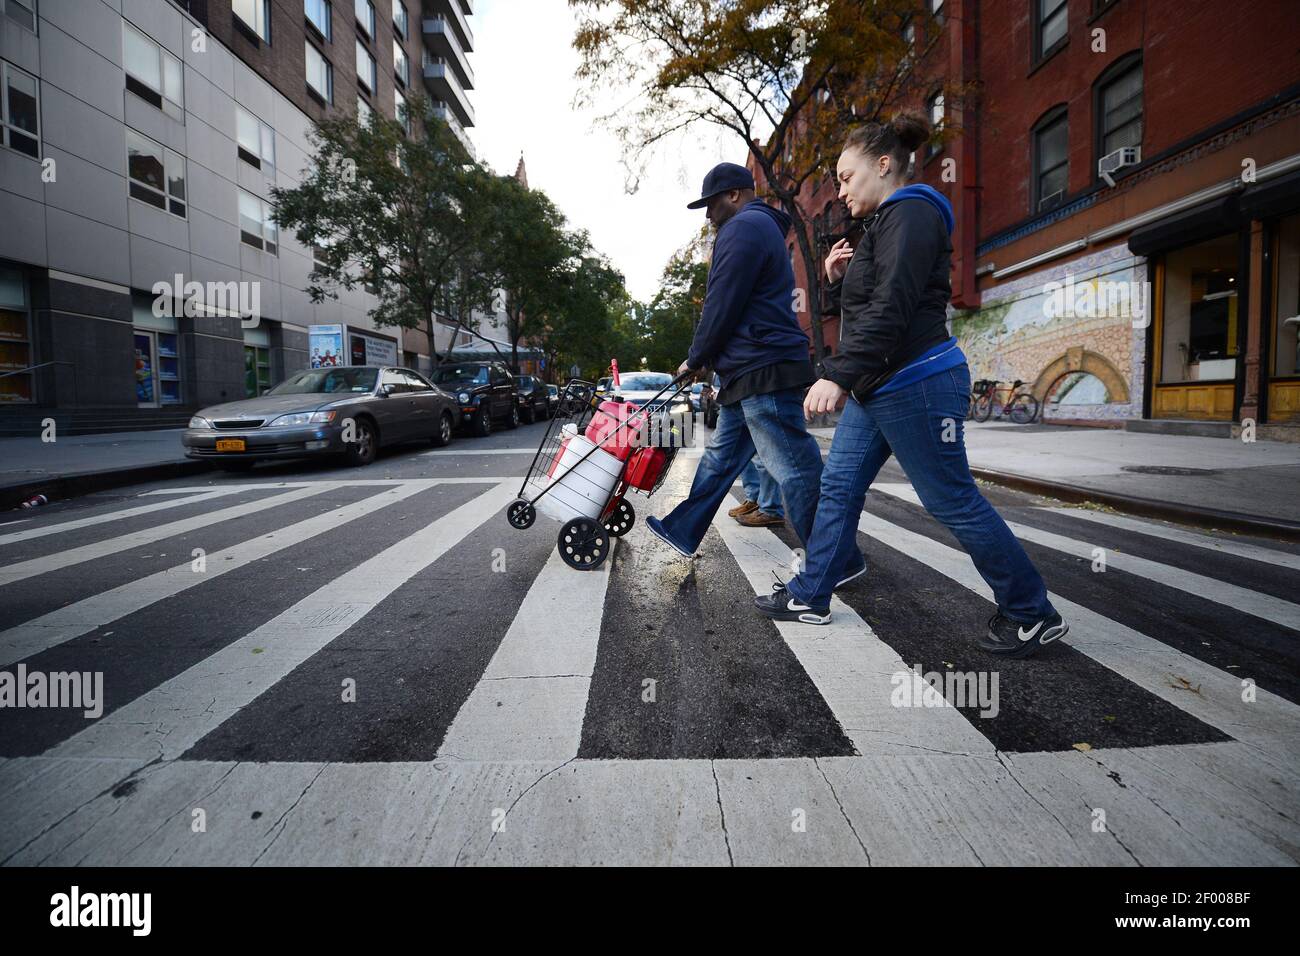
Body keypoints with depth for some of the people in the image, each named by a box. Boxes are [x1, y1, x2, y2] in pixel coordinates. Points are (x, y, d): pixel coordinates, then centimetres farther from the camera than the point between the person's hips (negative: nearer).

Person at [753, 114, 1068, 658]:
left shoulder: (910, 214, -10)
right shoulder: (885, 222, 21)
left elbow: (891, 307, -24)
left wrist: (838, 375, -31)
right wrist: (840, 278, 7)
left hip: (916, 386, -10)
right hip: (877, 389, 10)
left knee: (953, 502, -3)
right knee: (838, 487, 9)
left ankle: (1034, 615, 14)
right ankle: (809, 597, 18)